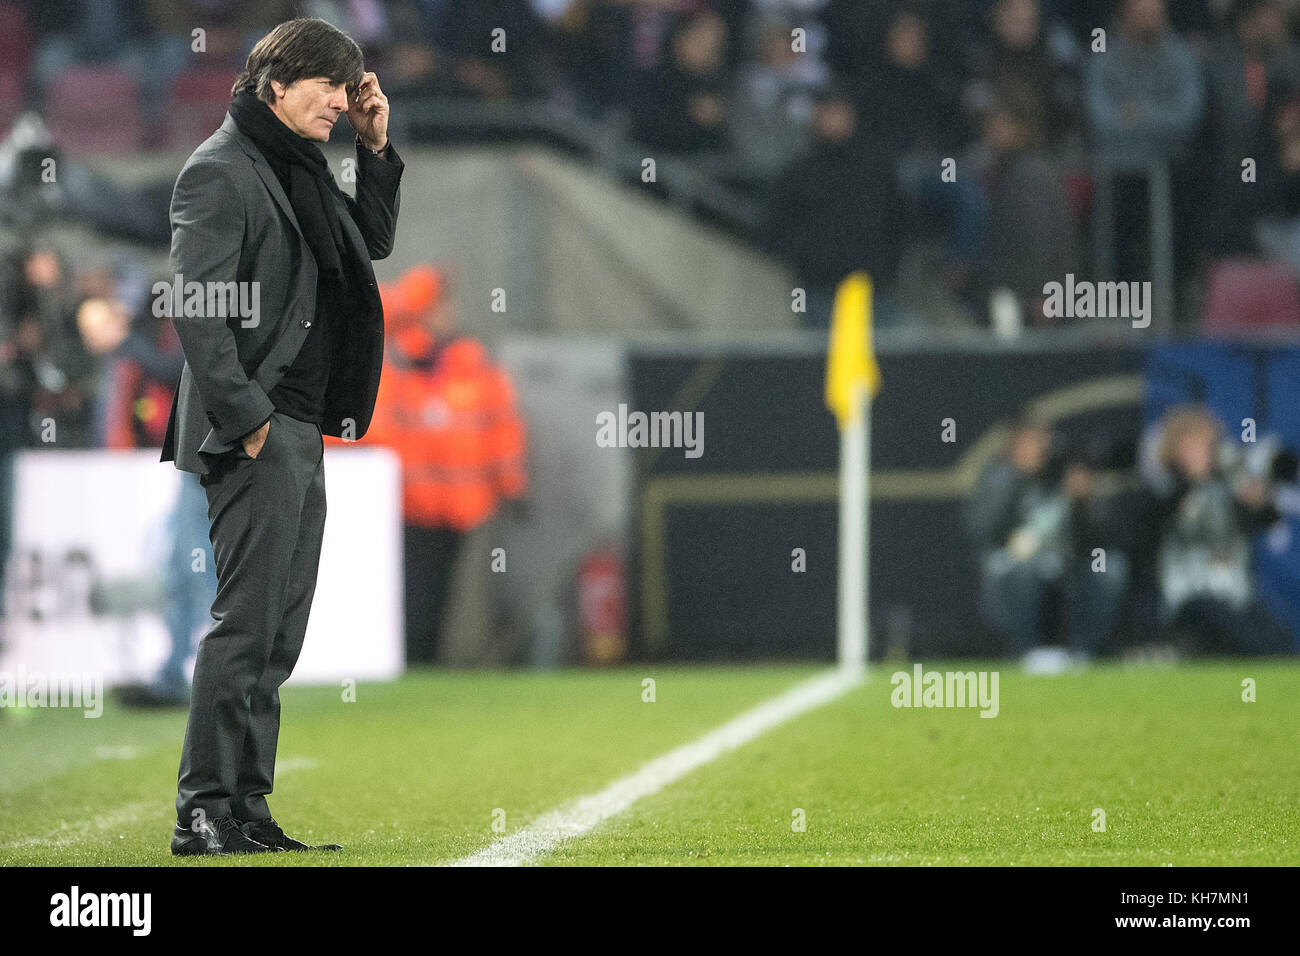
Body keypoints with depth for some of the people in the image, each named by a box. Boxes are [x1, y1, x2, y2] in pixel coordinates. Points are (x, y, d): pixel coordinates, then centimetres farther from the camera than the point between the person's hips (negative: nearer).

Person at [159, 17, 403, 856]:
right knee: (246, 624, -10)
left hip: (303, 434, 9)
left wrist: (377, 150, 15)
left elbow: (374, 242, 29)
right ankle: (204, 812, -8)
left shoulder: (303, 170, 17)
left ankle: (246, 810, 14)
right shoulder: (222, 172, -10)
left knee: (278, 634, 10)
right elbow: (196, 309, -17)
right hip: (257, 436, -9)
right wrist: (245, 417, -18)